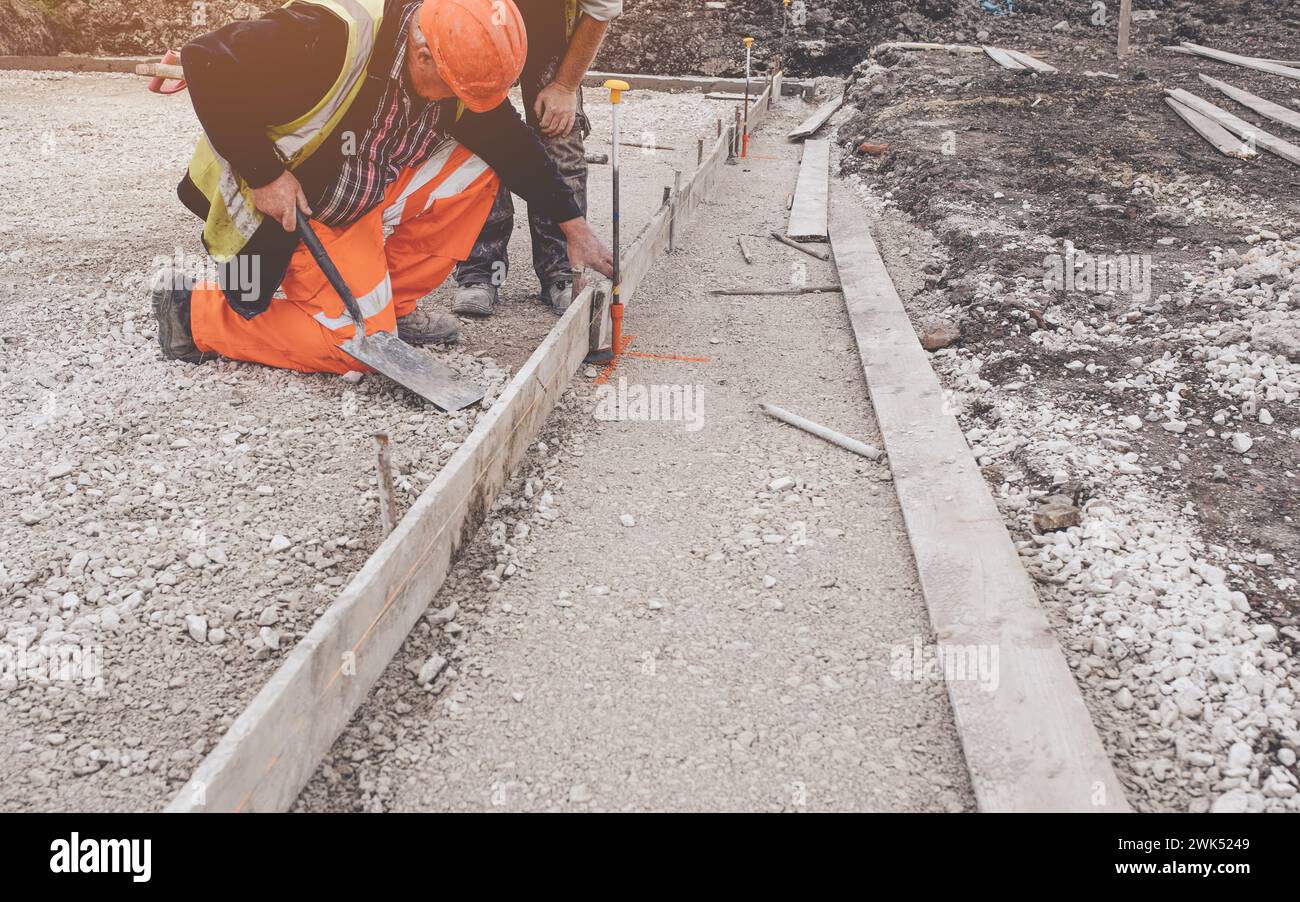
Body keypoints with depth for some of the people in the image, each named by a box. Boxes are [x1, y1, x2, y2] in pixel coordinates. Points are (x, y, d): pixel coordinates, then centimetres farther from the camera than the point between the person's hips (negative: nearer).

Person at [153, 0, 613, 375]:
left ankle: (390, 304, 6)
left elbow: (514, 145, 1)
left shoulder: (455, 68, -9)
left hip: (362, 200, 7)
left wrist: (575, 228, 1)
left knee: (474, 169, -5)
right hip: (280, 211, -7)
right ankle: (194, 310, 1)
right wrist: (263, 174, -27)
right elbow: (207, 62, -28)